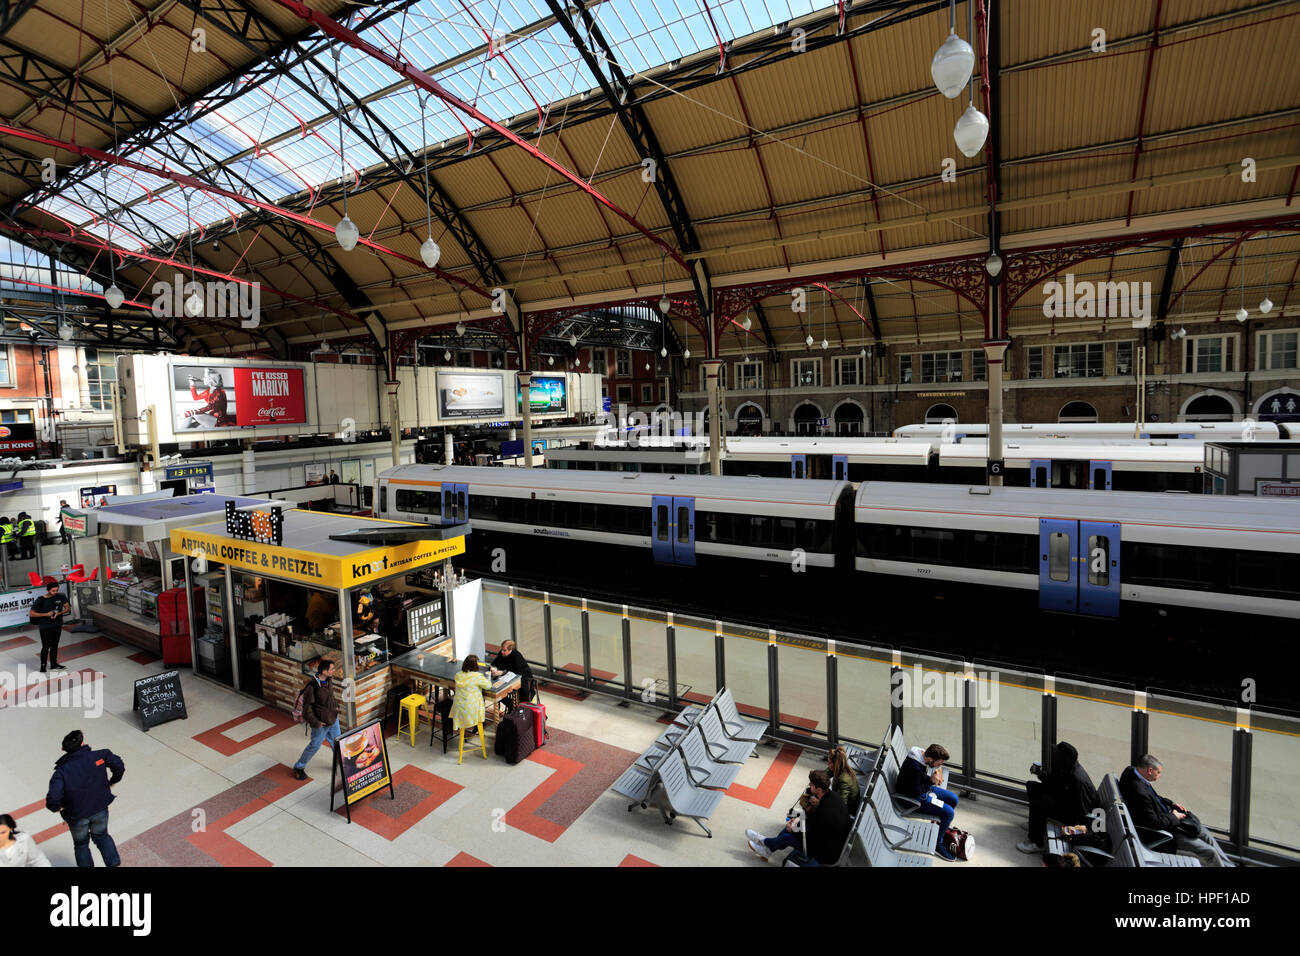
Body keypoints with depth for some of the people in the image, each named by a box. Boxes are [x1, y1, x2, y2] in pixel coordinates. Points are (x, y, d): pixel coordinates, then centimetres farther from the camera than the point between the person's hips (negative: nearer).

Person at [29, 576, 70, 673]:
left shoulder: (60, 597, -5)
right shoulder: (41, 600, -15)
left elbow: (68, 608, 4)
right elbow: (31, 613, -11)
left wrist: (58, 613, -13)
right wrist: (46, 614, -19)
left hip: (57, 625, 4)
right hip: (45, 627, -4)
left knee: (54, 646, 16)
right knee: (46, 647, 0)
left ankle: (54, 664, 29)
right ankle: (43, 667, 13)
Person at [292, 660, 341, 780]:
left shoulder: (329, 680, -5)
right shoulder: (312, 686, -29)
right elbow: (307, 707, -22)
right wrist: (315, 722, -17)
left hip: (333, 717, 7)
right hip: (321, 722, -7)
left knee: (337, 741, 19)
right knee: (315, 745, 10)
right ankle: (299, 768, 33)